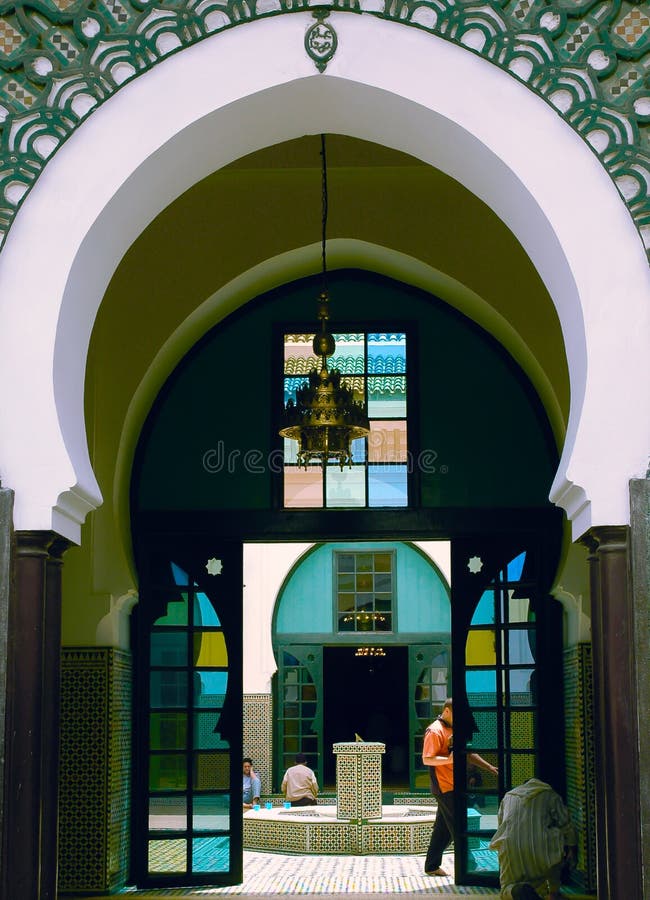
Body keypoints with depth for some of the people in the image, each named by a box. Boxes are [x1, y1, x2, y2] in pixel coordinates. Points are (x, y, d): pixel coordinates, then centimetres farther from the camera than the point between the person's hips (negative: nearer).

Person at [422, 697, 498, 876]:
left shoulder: (453, 730, 18)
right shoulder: (435, 731, -12)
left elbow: (469, 754, 22)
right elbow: (427, 759, -19)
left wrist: (490, 767, 14)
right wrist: (448, 759, -33)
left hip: (453, 786, 9)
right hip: (444, 787, -9)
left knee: (443, 827, 12)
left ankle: (432, 866, 18)